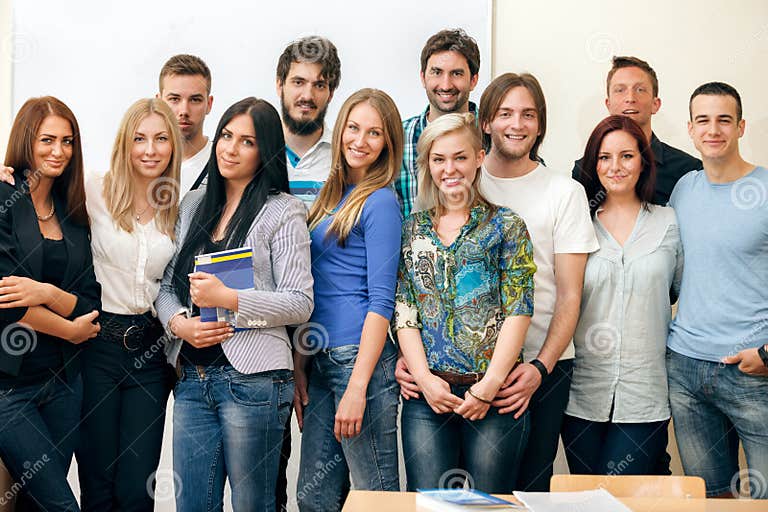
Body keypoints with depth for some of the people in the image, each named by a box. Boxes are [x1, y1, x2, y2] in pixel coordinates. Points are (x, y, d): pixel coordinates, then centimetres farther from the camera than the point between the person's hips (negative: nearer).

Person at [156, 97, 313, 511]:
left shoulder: (283, 212, -3)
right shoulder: (193, 205, 14)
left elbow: (300, 303, -9)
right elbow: (167, 285, 14)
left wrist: (228, 298, -19)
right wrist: (178, 322, -6)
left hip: (252, 380, -5)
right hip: (191, 378, 5)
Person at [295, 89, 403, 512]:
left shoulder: (380, 201, -8)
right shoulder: (332, 195, 16)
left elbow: (381, 300, -13)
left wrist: (357, 386, -18)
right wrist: (299, 365, 11)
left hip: (360, 358, -8)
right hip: (320, 362, 8)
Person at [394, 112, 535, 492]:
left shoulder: (505, 225, 4)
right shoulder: (413, 229, 11)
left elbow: (518, 309, -4)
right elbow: (403, 309, 5)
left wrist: (488, 386, -11)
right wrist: (424, 379, -7)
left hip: (493, 393, -2)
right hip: (427, 395, 2)